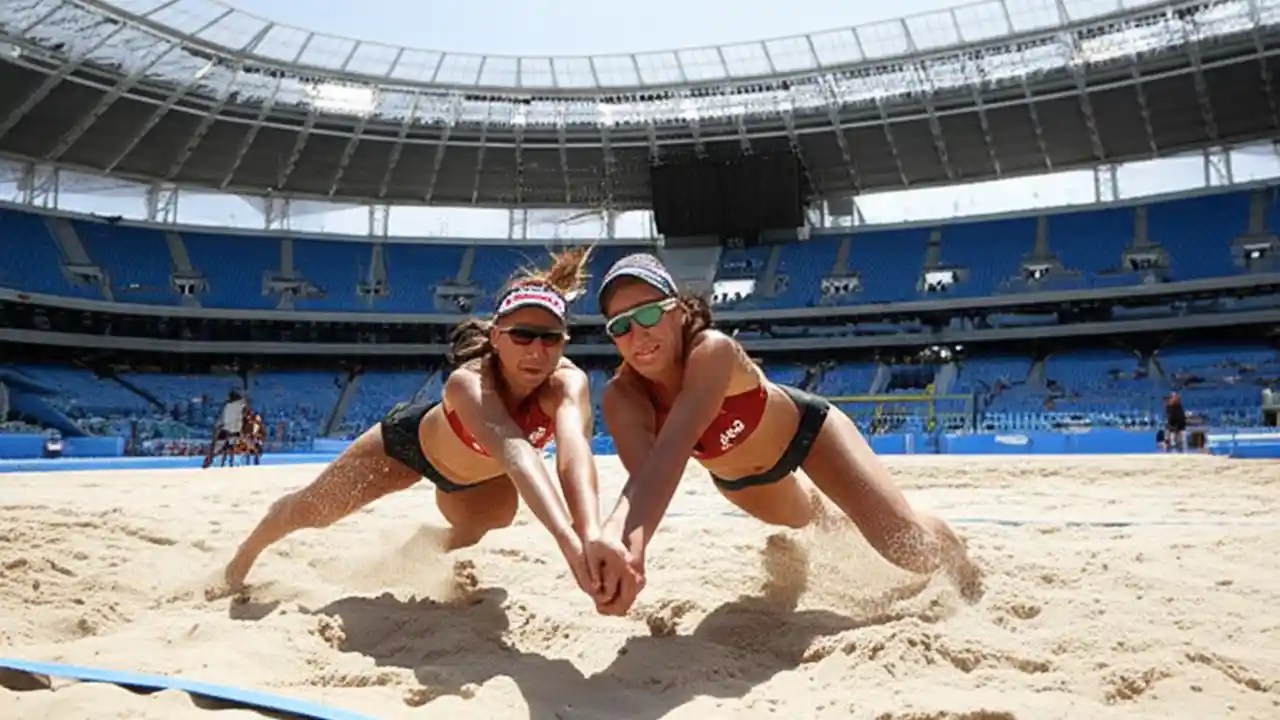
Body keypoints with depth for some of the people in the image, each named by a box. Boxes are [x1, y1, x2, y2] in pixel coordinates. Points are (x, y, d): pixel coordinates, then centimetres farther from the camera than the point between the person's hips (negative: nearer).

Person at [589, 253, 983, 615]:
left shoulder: (712, 351, -44)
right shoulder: (621, 398, -32)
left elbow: (673, 449, -59)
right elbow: (643, 473, -49)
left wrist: (633, 541, -74)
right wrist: (620, 537, -72)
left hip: (802, 427, -4)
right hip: (735, 476, 4)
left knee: (903, 536, -3)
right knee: (808, 522, 32)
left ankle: (971, 589, 31)